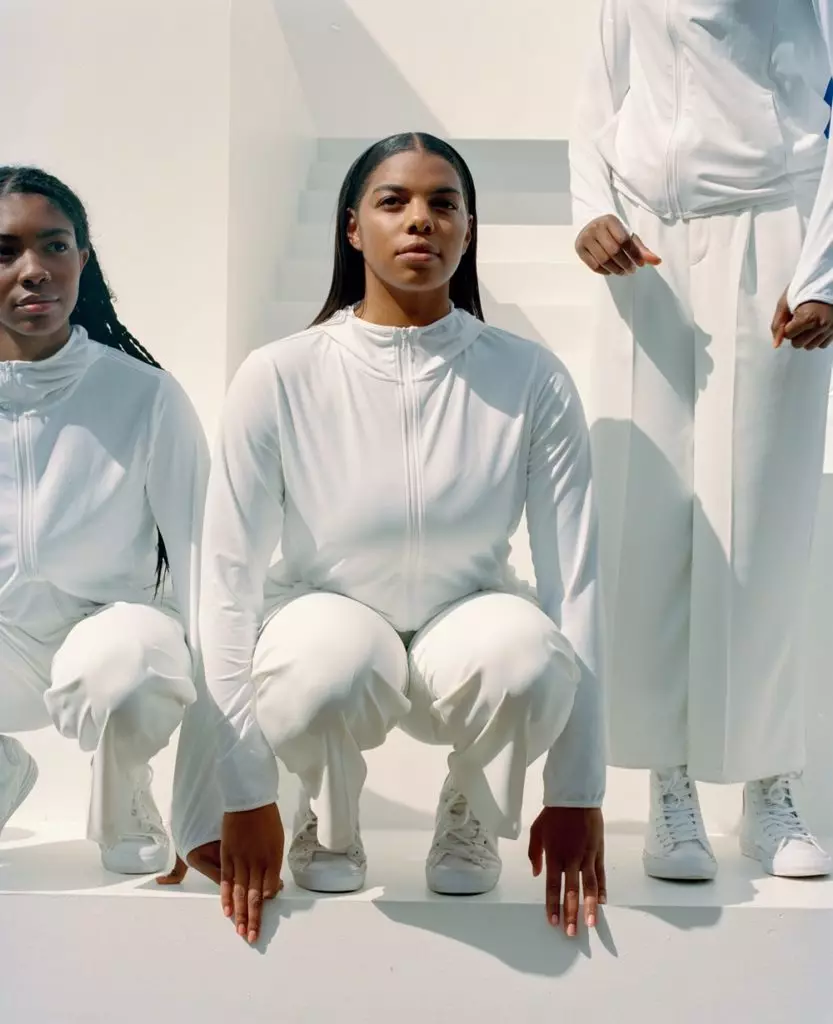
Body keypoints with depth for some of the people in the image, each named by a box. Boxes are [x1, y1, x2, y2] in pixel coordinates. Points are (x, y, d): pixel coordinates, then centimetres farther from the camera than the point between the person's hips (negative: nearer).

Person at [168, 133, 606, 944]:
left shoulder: (532, 382, -11)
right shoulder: (278, 379, -14)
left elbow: (574, 581, -11)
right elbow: (228, 580, -13)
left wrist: (577, 794, -12)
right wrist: (244, 797, -15)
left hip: (465, 637, 1)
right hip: (327, 626, -1)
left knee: (525, 646, -35)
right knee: (334, 656, -37)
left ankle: (472, 815, 1)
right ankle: (330, 824, 0)